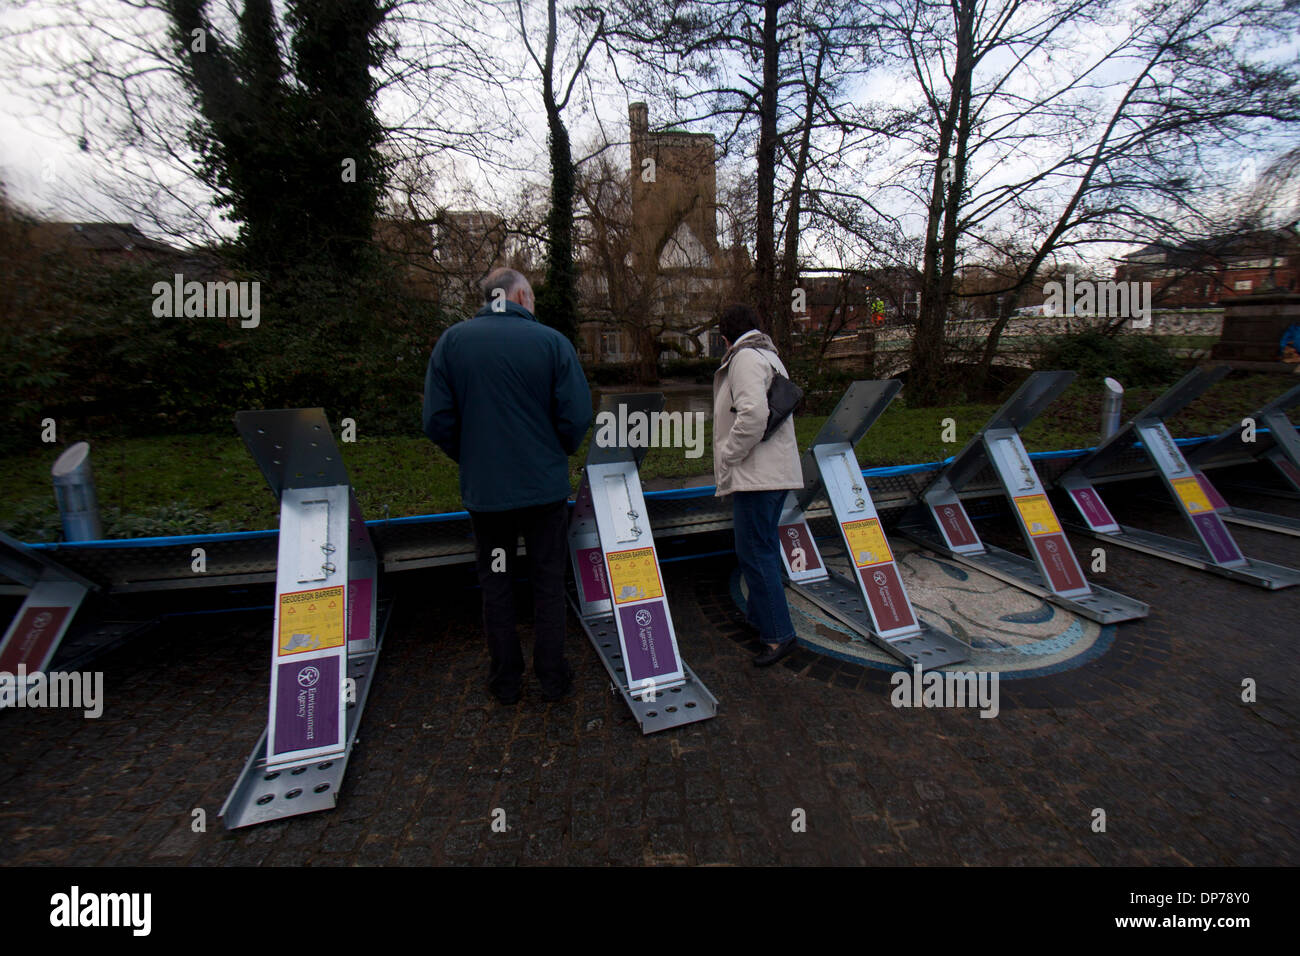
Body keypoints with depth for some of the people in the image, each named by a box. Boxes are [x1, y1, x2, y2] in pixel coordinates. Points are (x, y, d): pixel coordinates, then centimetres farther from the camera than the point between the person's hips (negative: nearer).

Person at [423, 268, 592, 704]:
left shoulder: (451, 341, -2)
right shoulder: (551, 341, -7)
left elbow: (437, 421, -5)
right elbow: (577, 416, -11)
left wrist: (470, 459, 11)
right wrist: (558, 453, 9)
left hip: (483, 489, 1)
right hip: (544, 485, -1)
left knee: (495, 583, 15)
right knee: (548, 580, 13)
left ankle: (506, 679, 27)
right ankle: (552, 676, 23)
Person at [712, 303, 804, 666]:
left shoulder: (746, 357, -10)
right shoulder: (770, 357, 21)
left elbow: (753, 415, -25)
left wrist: (727, 457, -14)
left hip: (755, 473, -11)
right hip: (777, 470, 11)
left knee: (754, 553, -6)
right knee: (764, 548, 18)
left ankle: (778, 634, 0)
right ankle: (758, 616, 32)